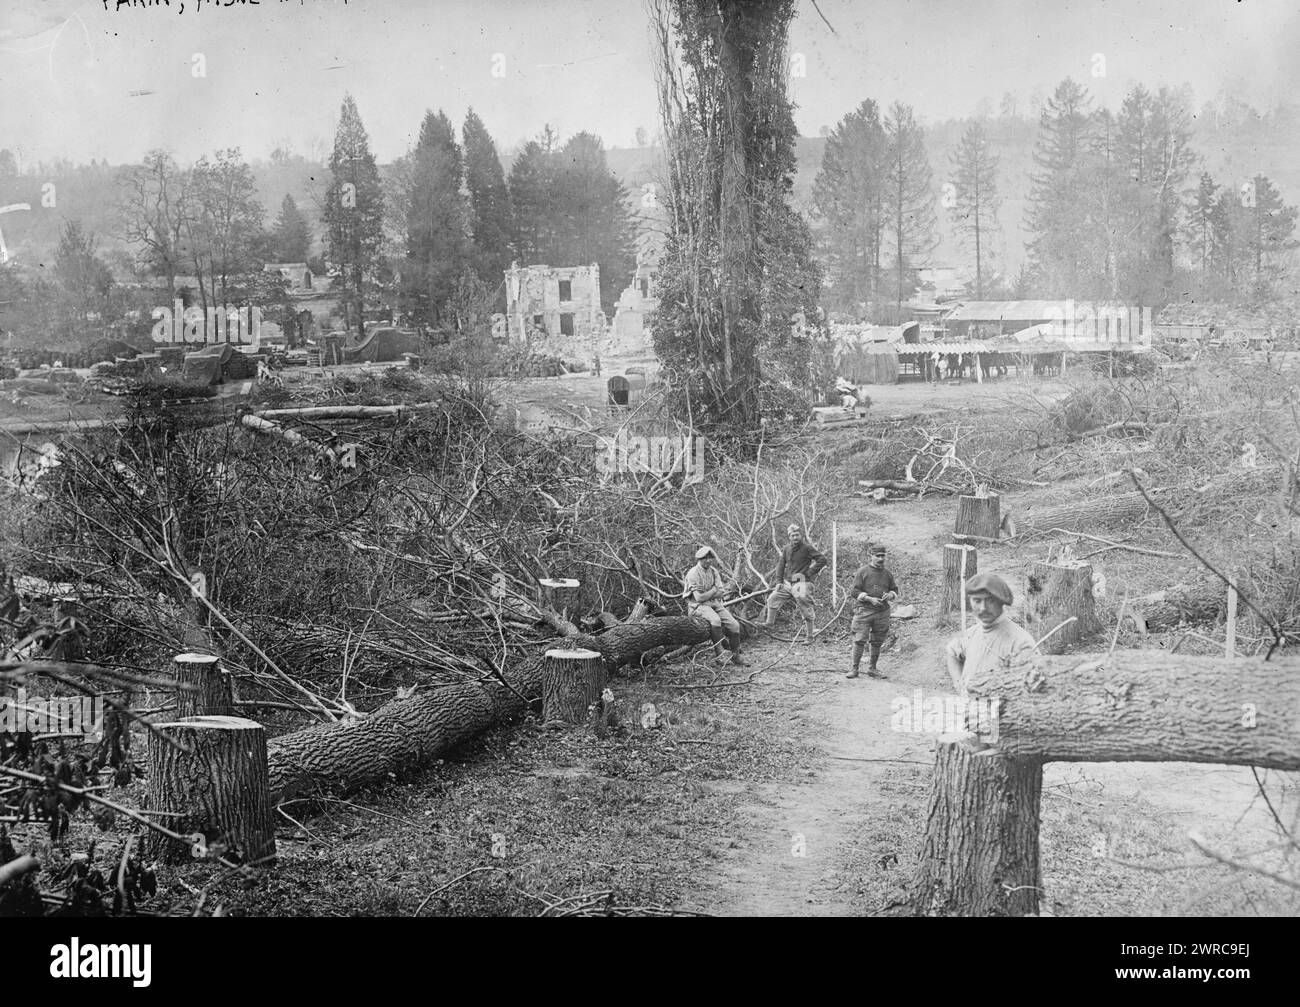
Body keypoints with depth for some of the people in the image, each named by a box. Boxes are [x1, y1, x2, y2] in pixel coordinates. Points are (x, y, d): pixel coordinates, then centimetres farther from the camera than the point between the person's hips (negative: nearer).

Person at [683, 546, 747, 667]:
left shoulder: (714, 571, 8)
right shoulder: (693, 574, -13)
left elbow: (722, 593, 1)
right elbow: (699, 598, -18)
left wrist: (706, 595, -16)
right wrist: (714, 591, -6)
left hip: (714, 604, 7)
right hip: (698, 606, -7)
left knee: (734, 625, -8)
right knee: (715, 620, -36)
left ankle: (736, 657, 7)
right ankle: (719, 654, -26)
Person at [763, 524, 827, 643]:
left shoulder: (807, 548, -9)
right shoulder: (787, 548, 8)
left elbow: (822, 560, -13)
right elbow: (781, 565, 15)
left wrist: (809, 573, -13)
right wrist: (779, 581, 5)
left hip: (802, 583, -6)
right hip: (788, 583, 6)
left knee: (806, 610, -3)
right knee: (773, 598, 1)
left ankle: (810, 637, 5)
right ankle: (770, 623, 12)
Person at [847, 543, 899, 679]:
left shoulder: (887, 574, 10)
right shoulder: (862, 572, -3)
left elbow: (895, 590, 20)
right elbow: (854, 591, -6)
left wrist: (890, 595, -3)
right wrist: (870, 599, -16)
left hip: (882, 612, 4)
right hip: (864, 611, -4)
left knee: (877, 642, 8)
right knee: (860, 641, -8)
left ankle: (872, 669, 19)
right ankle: (855, 669, -2)